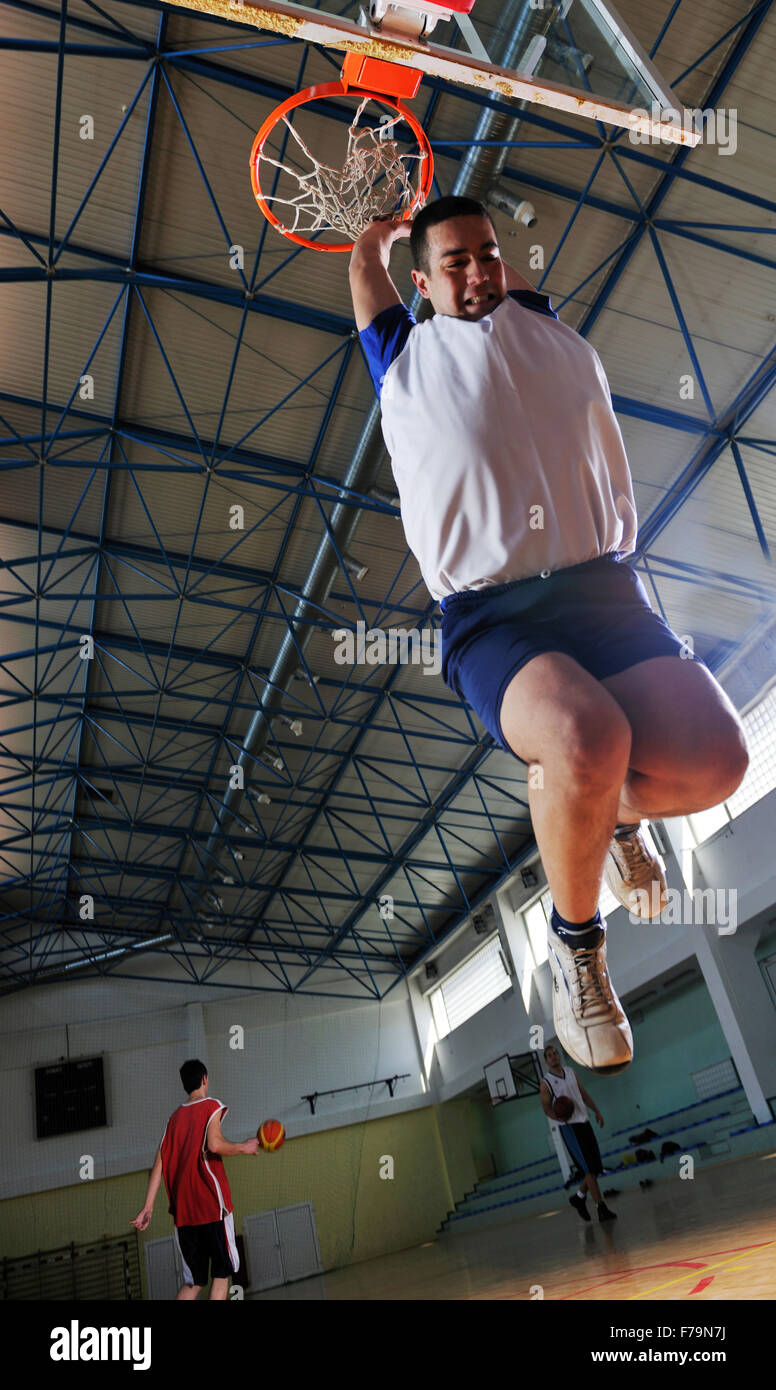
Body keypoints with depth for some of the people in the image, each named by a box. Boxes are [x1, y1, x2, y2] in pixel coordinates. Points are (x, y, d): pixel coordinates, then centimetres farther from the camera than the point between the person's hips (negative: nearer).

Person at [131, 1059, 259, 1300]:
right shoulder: (212, 1106, -2)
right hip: (211, 1205, -6)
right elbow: (214, 1145, -19)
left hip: (183, 1209, 6)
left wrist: (148, 1207, 9)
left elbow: (159, 1164, 10)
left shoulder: (175, 1116, 15)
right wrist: (243, 1147, -4)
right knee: (222, 1272, 6)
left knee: (193, 1281, 15)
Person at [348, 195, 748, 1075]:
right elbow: (365, 260, 36)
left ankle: (614, 810, 19)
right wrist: (394, 228, 54)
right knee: (588, 742, -35)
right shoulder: (405, 354, 19)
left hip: (602, 587, 3)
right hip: (489, 614, -3)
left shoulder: (536, 325, 22)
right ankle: (575, 940, -2)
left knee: (714, 760, -21)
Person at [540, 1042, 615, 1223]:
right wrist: (559, 1117, -23)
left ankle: (579, 1197, 27)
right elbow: (546, 1108, -5)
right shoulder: (546, 1082, -8)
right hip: (568, 1127, -6)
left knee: (595, 1167, 8)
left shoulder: (570, 1072, 9)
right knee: (589, 1169, -9)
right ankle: (602, 1209, -2)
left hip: (584, 1122, 6)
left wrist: (596, 1111, 11)